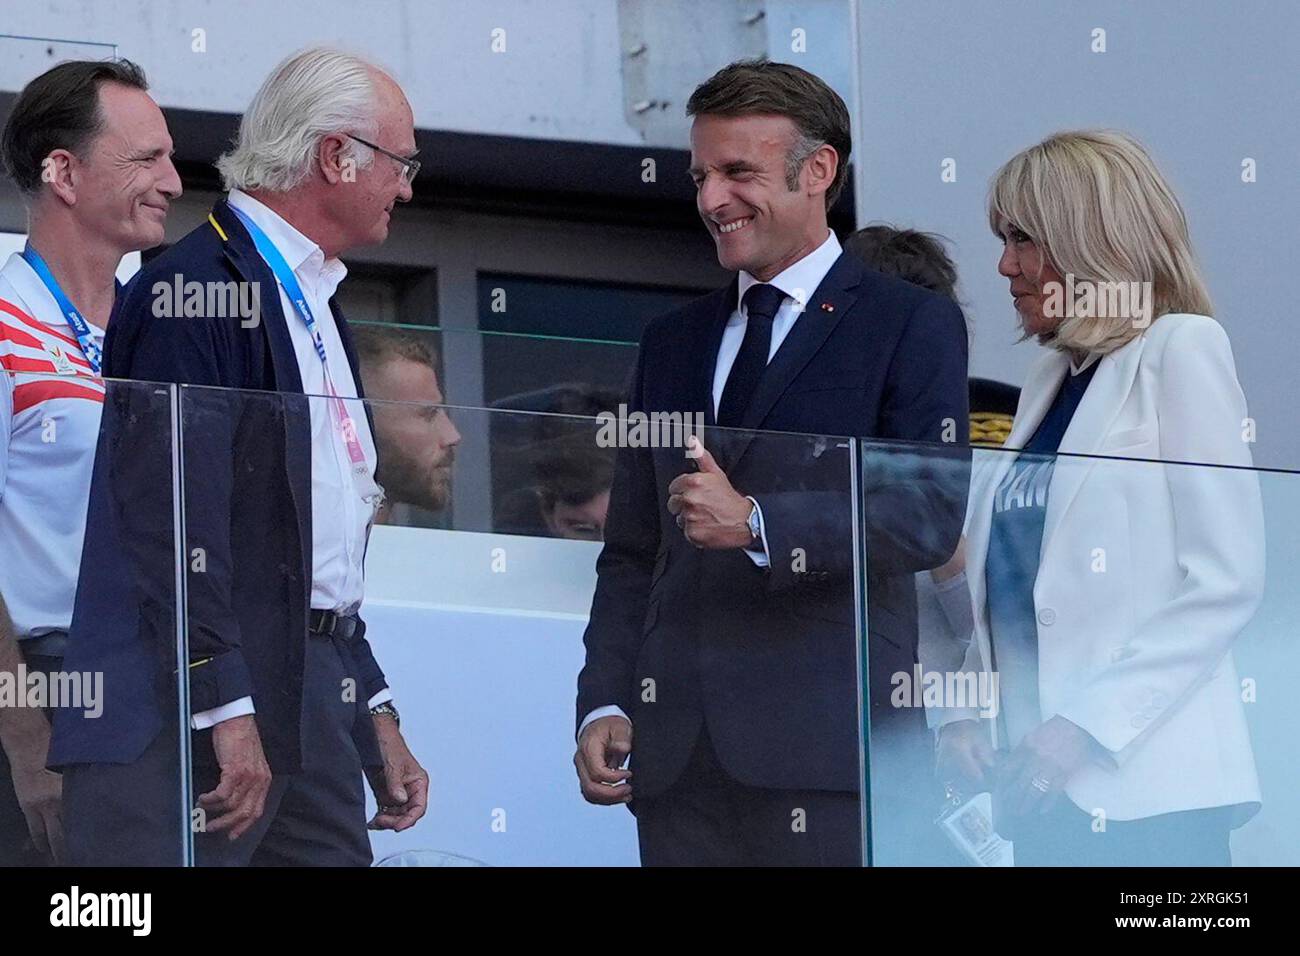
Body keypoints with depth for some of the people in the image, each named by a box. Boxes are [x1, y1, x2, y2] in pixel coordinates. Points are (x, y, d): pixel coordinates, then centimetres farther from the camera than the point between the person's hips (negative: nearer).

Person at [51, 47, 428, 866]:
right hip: (197, 708, -9)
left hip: (316, 705, 9)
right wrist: (228, 712, -21)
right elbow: (175, 515, -17)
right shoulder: (195, 288, -9)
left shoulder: (318, 303, 22)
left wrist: (376, 715, 22)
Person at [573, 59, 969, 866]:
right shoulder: (672, 344, 21)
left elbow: (933, 513, -10)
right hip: (679, 756, 5)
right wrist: (605, 705, 6)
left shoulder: (911, 326, 4)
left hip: (825, 744, -5)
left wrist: (758, 524, -20)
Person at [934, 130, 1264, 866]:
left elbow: (1227, 581, -11)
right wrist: (967, 710, 3)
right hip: (1040, 793, 7)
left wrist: (1089, 729, -16)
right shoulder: (1052, 377, 17)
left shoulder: (1180, 350, -4)